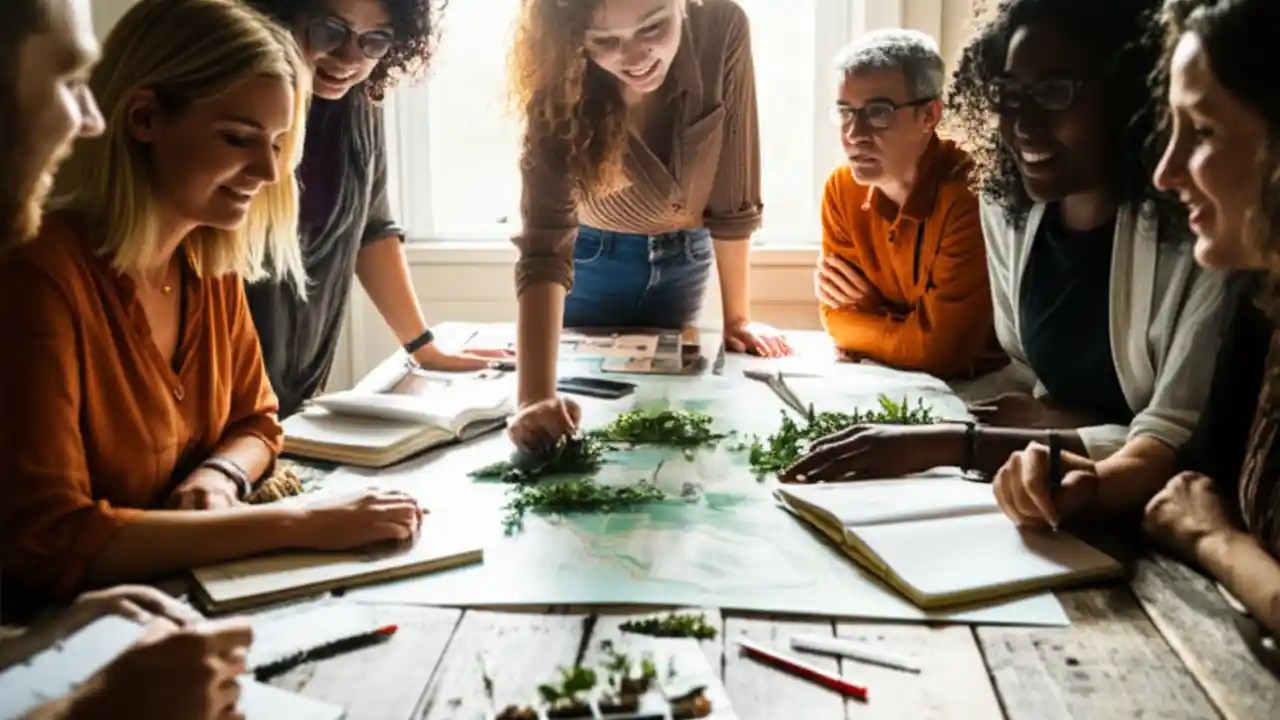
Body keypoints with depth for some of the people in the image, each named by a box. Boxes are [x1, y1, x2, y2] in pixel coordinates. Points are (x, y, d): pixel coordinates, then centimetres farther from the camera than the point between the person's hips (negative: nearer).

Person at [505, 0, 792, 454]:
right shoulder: (562, 88, -34)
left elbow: (734, 199, -20)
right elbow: (544, 247, -41)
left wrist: (737, 317, -15)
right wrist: (536, 397, -53)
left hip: (684, 254, 2)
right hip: (592, 257, -1)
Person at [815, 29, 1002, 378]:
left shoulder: (973, 194, -22)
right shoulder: (842, 188, -3)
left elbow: (941, 349, -23)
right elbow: (840, 315, 1)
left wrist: (867, 306, -9)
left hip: (984, 388, -4)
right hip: (892, 383, 4)